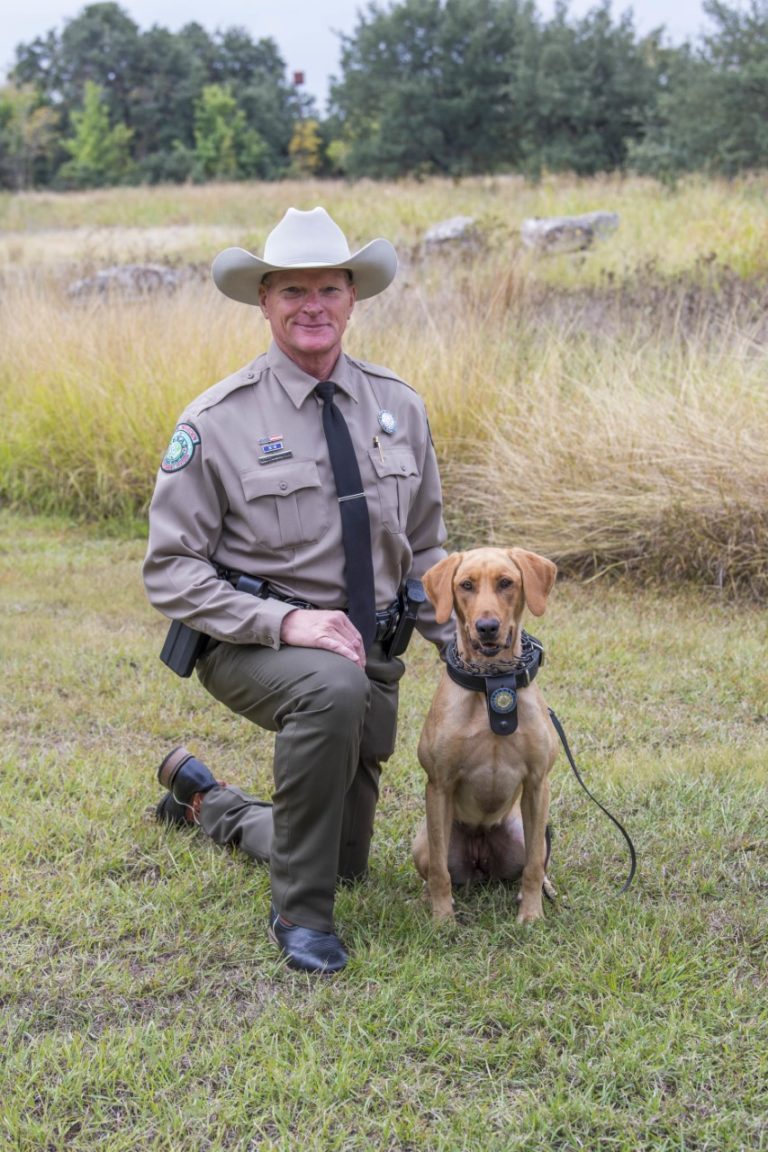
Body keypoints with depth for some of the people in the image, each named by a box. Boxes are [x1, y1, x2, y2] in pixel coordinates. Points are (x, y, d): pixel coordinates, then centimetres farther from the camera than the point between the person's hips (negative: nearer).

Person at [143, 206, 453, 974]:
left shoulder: (397, 407, 2)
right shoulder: (218, 421, -12)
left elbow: (424, 550, 13)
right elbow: (171, 570, -13)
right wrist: (284, 621, -25)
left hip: (368, 645, 5)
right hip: (250, 644, -5)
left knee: (346, 860, 13)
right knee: (334, 688, -40)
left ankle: (204, 799, 42)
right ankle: (299, 912, -20)